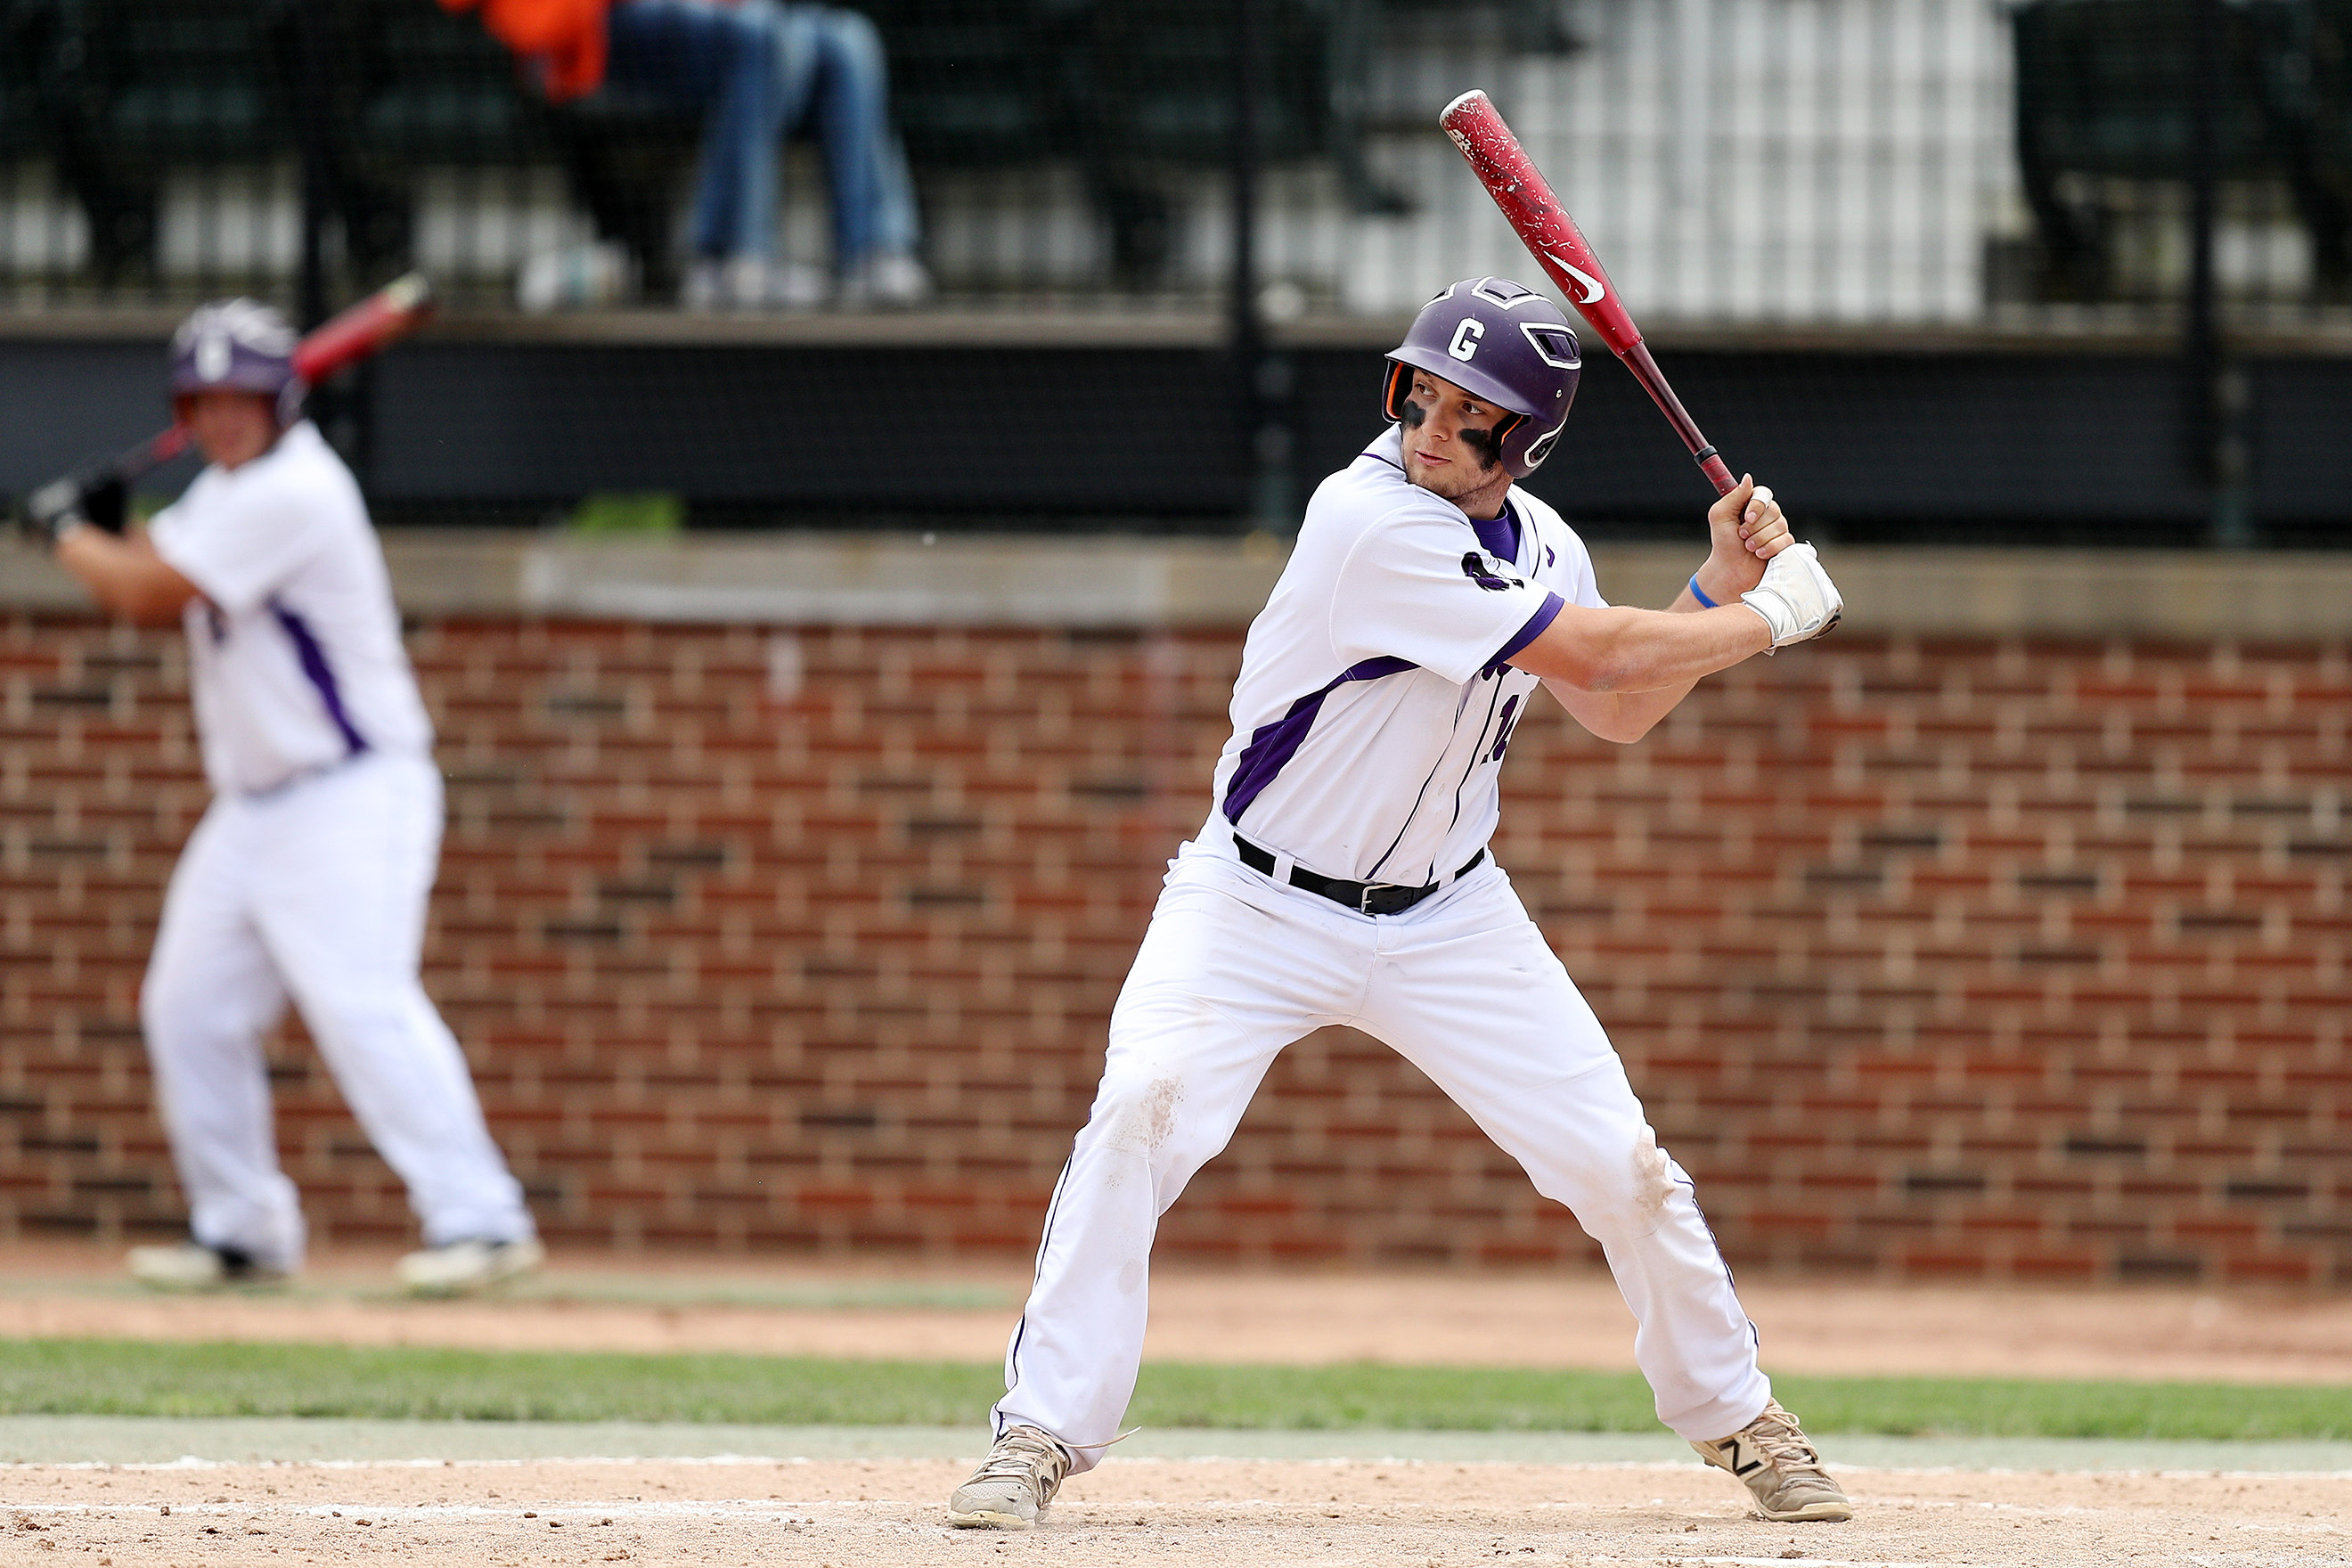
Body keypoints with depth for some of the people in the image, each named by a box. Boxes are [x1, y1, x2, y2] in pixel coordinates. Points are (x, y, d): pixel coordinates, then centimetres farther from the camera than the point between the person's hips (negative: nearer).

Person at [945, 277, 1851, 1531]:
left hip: (1444, 919, 6)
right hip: (1259, 905, -6)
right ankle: (1042, 1435, -20)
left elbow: (1615, 712, 14)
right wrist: (1770, 616, -12)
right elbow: (1591, 656, -25)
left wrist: (1719, 586, 1)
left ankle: (1731, 1414, 25)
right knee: (1144, 1110, -28)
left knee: (1620, 1165, 1)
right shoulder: (1372, 523, -26)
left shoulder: (1536, 541, -1)